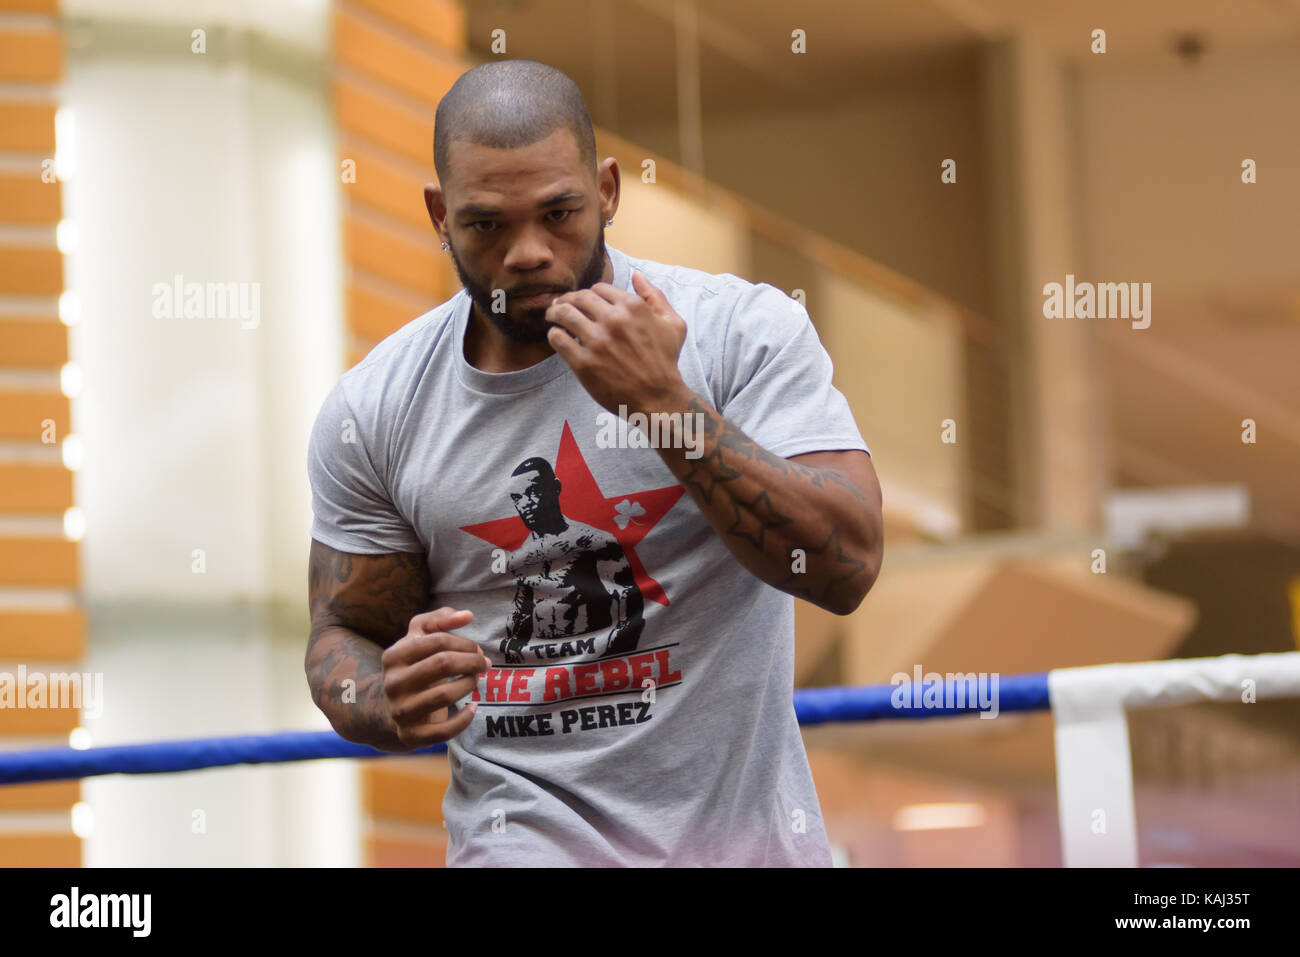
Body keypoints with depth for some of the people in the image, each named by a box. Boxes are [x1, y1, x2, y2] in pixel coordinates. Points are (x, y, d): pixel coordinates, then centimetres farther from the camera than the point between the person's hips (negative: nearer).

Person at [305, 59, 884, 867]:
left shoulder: (746, 329, -6)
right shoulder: (373, 412, 0)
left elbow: (847, 566, -15)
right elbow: (345, 636, 10)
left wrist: (664, 402, -23)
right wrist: (394, 707, -13)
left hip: (746, 826, 0)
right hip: (529, 839, 0)